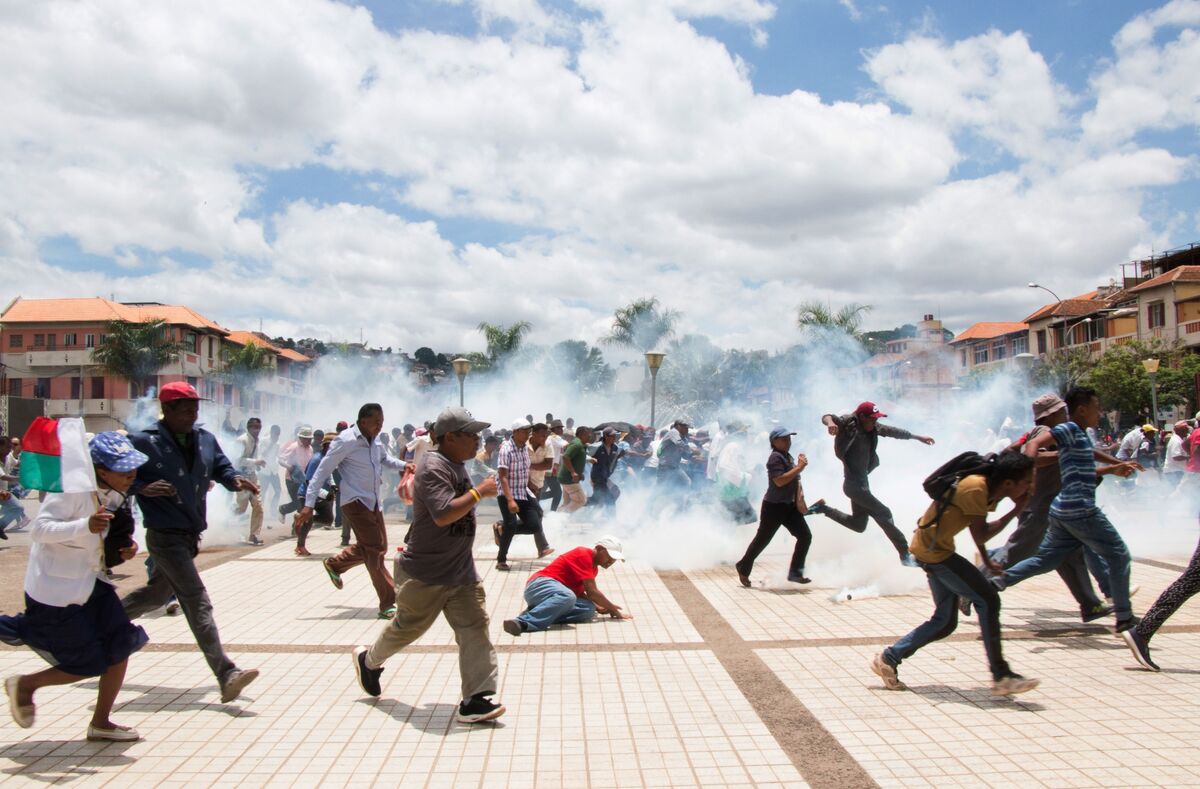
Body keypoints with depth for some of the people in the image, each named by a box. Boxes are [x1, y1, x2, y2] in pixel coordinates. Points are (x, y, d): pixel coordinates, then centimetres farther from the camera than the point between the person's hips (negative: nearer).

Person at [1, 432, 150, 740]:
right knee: (88, 664, -2)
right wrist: (86, 526, -43)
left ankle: (100, 723, 18)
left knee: (121, 646, 2)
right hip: (56, 588, -8)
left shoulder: (114, 493, 1)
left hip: (92, 581, 8)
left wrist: (124, 549, -4)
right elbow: (40, 529, -29)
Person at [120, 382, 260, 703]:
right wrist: (142, 488, -25)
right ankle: (227, 675, -19)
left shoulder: (205, 439, 8)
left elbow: (221, 468, 13)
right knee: (198, 603, -15)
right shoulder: (143, 442, -11)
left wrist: (236, 480, -8)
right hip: (165, 535, -8)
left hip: (191, 534, 8)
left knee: (158, 593, 27)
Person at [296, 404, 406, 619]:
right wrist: (308, 505, -22)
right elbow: (322, 472, -17)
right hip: (356, 502, -8)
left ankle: (334, 564, 38)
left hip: (373, 501, 8)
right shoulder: (346, 441, -19)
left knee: (377, 548, 17)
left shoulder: (376, 440, 3)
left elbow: (385, 459, 22)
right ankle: (387, 605, -6)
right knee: (375, 550, -10)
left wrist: (404, 466, 1)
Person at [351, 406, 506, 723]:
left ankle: (476, 698, -2)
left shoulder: (457, 465, 9)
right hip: (425, 574, -8)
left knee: (475, 629, -3)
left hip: (462, 571, 8)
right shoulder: (433, 468, -22)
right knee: (407, 626, 12)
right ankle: (369, 661, 40)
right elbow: (443, 514, -34)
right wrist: (479, 492, -27)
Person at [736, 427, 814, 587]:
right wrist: (799, 467, -24)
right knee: (762, 539, 2)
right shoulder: (775, 457, -16)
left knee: (805, 536, 1)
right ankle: (743, 569, 21)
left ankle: (795, 573, 8)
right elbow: (779, 481, -28)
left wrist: (799, 497, 9)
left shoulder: (788, 456, 12)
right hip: (773, 506, -9)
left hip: (790, 505, 9)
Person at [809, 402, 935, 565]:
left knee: (858, 525, 18)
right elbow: (827, 417, -32)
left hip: (862, 482, 9)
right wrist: (830, 422, -57)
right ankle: (905, 554, 3)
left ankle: (823, 508, 26)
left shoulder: (872, 428, 5)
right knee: (883, 513, -5)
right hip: (853, 484, -9)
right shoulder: (849, 423, -17)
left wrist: (917, 437, 23)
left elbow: (892, 431, 17)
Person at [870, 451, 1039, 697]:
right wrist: (1015, 511, -18)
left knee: (945, 622, 11)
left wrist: (986, 560, 11)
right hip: (932, 549, -10)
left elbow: (976, 527, 17)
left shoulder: (989, 490, 4)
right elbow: (981, 536, -25)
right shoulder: (975, 488, -24)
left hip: (937, 549, 10)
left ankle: (889, 658, 16)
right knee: (988, 600, -10)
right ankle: (1001, 676, -4)